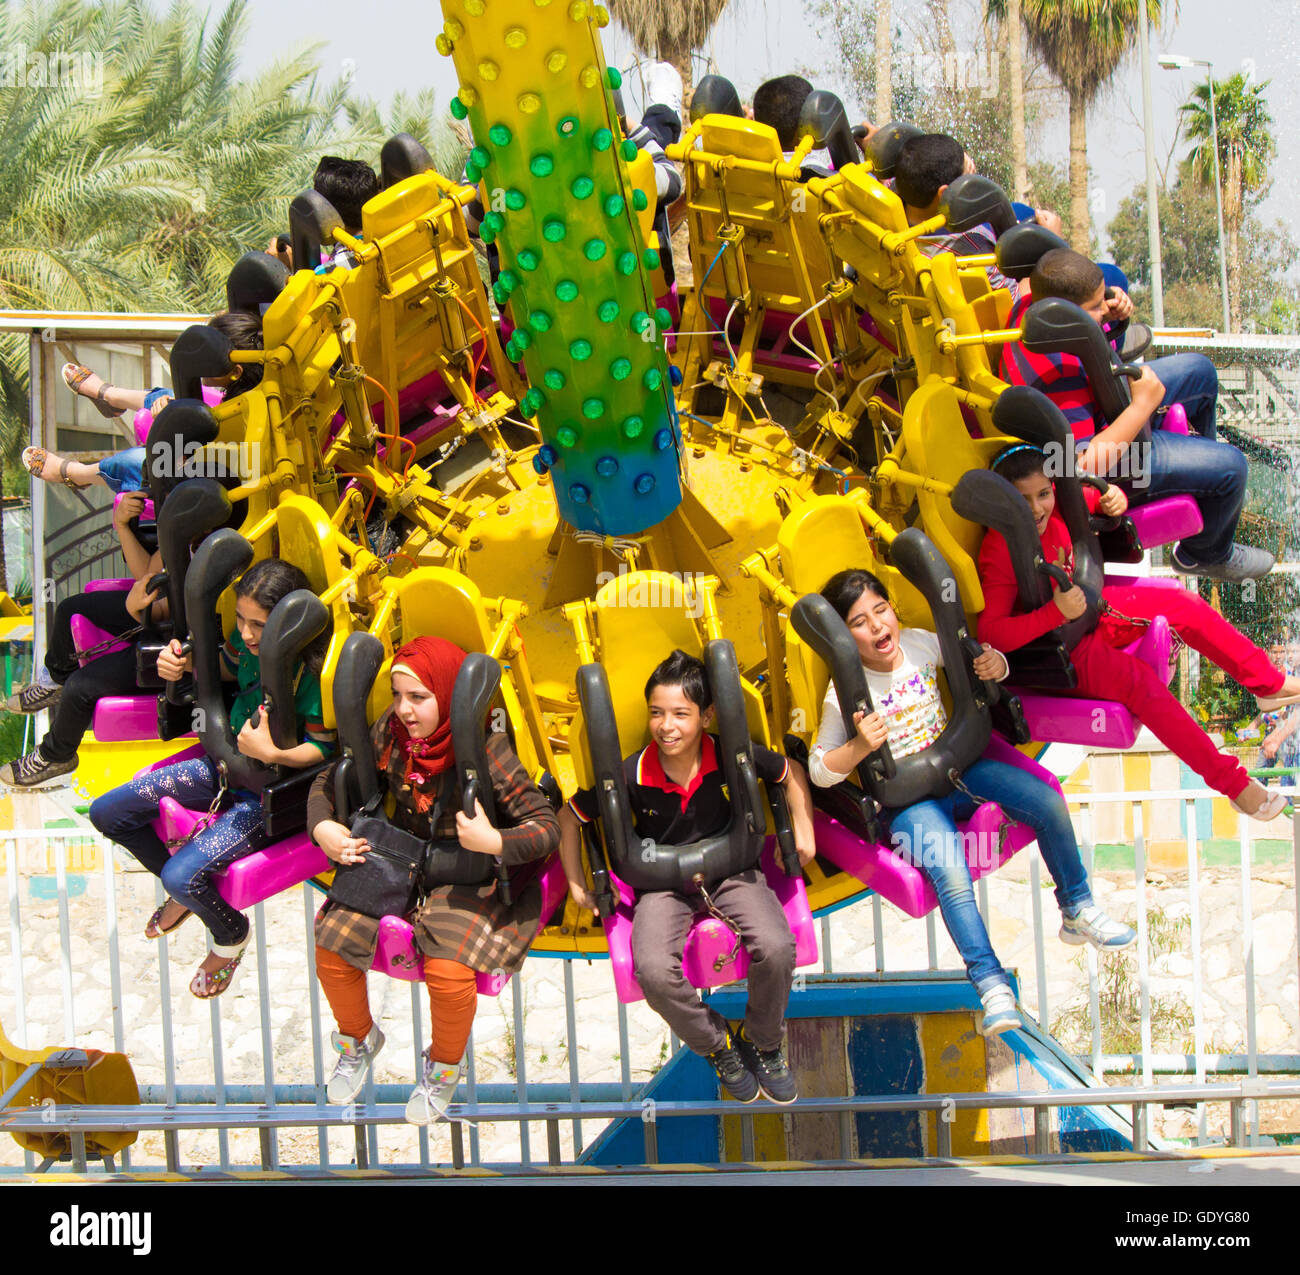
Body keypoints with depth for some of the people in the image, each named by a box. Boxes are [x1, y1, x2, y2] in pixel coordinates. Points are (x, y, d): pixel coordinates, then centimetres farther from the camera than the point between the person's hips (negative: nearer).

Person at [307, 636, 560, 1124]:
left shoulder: (485, 750, -23)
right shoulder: (389, 732, -10)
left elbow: (547, 826, -21)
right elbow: (330, 782, 5)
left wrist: (494, 842, -36)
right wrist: (322, 828, -13)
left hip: (468, 877, -5)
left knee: (448, 970, -27)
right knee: (331, 945, -9)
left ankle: (444, 1067, 8)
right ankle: (359, 1039, 25)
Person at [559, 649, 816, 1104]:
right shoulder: (631, 776, -16)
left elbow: (792, 773, 8)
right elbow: (569, 816, 0)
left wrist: (804, 832, 4)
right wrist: (577, 887, 3)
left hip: (729, 869, 1)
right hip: (663, 882, -1)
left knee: (775, 948, -29)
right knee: (654, 972, -31)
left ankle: (763, 1042, 4)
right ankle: (718, 1046, 1)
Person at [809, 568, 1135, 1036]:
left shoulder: (920, 643, -2)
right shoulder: (846, 693, -13)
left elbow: (979, 658, 13)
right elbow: (819, 771, -12)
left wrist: (995, 664, -12)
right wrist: (860, 747, -31)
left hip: (956, 767, 5)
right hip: (907, 799, -5)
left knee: (1047, 802, -15)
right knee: (952, 877, -31)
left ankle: (1077, 910, 5)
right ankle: (991, 983, -23)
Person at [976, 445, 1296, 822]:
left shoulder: (1054, 504, -12)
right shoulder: (999, 550, -31)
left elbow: (1091, 495, 11)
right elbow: (991, 632, -36)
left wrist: (1113, 498, -14)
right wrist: (1056, 612, -43)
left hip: (1088, 610, 9)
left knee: (1182, 604, 8)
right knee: (1139, 680, -27)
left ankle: (1269, 684, 26)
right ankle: (1232, 783, -22)